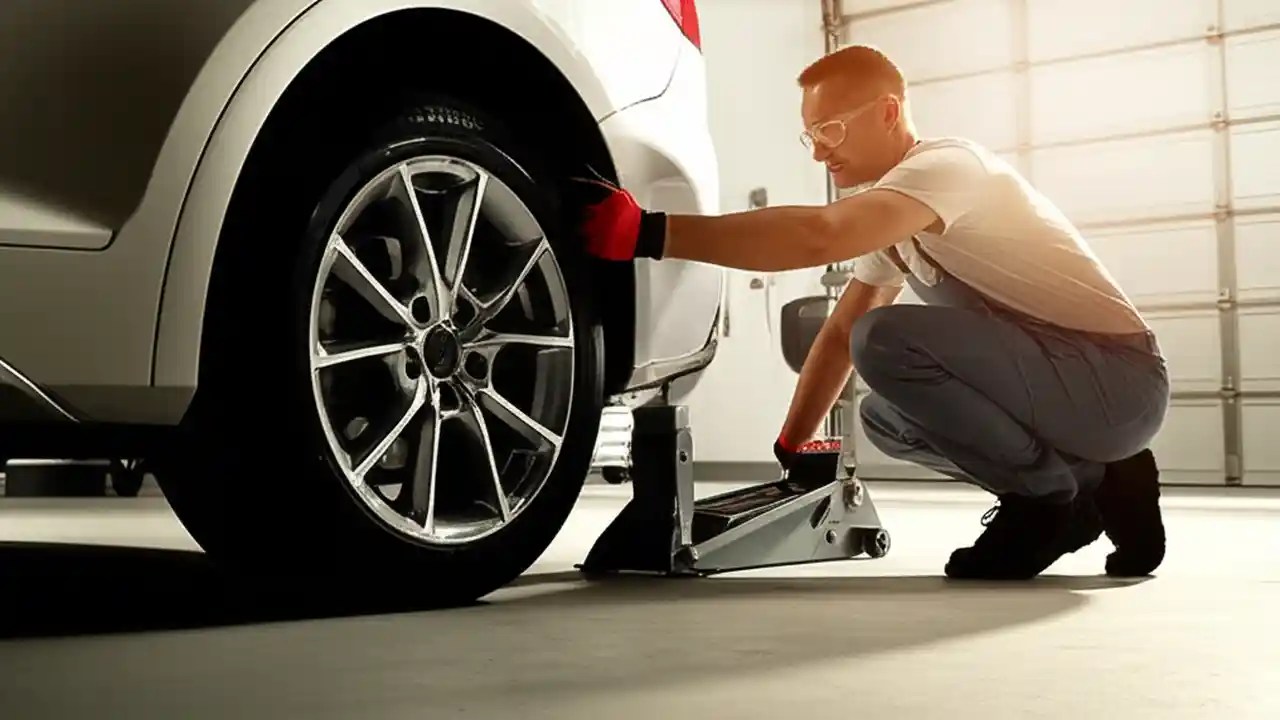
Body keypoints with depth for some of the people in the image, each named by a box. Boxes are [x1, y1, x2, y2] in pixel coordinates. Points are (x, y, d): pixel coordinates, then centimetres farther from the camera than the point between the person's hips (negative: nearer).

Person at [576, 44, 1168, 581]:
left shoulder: (947, 165, -18)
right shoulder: (890, 213, 14)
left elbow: (820, 235, -36)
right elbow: (840, 333, 17)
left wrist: (652, 234, -38)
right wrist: (790, 449, 11)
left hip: (1120, 378, -10)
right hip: (1061, 385, 10)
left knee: (887, 342, -24)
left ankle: (1056, 494, -8)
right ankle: (1089, 484, 7)